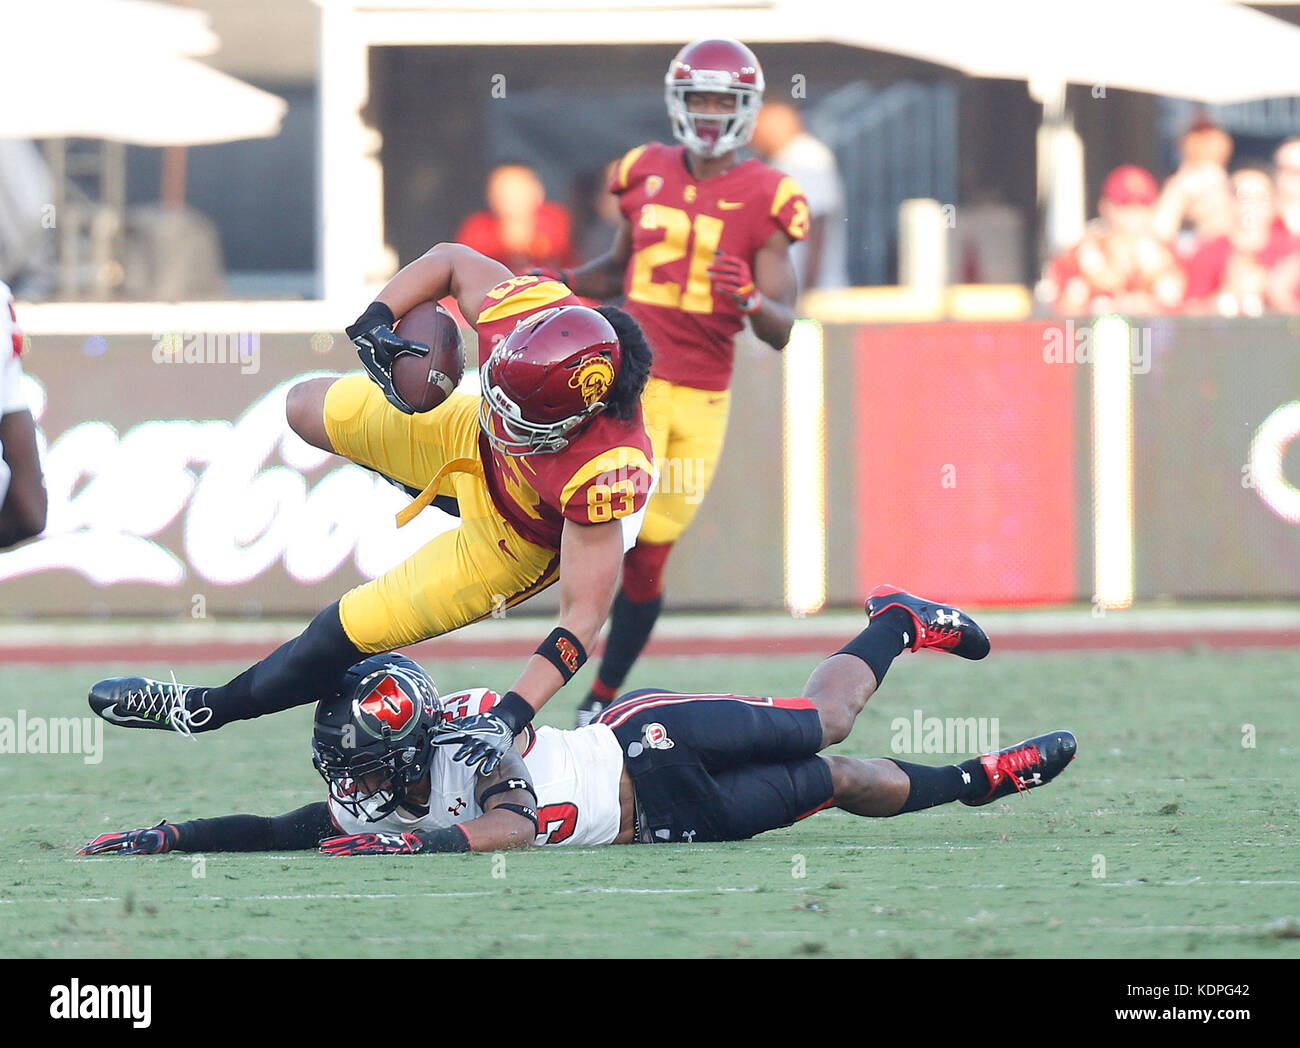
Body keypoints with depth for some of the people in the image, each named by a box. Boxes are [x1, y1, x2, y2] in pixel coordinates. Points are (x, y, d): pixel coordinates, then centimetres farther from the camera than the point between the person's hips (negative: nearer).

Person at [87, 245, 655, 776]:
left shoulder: (605, 474, -46)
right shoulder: (527, 311, -36)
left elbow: (585, 615, -37)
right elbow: (449, 261, -14)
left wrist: (512, 714, -42)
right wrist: (374, 323, -29)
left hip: (517, 543, -5)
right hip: (469, 437, 5)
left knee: (346, 632, -3)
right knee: (308, 407, 19)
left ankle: (209, 709, 25)